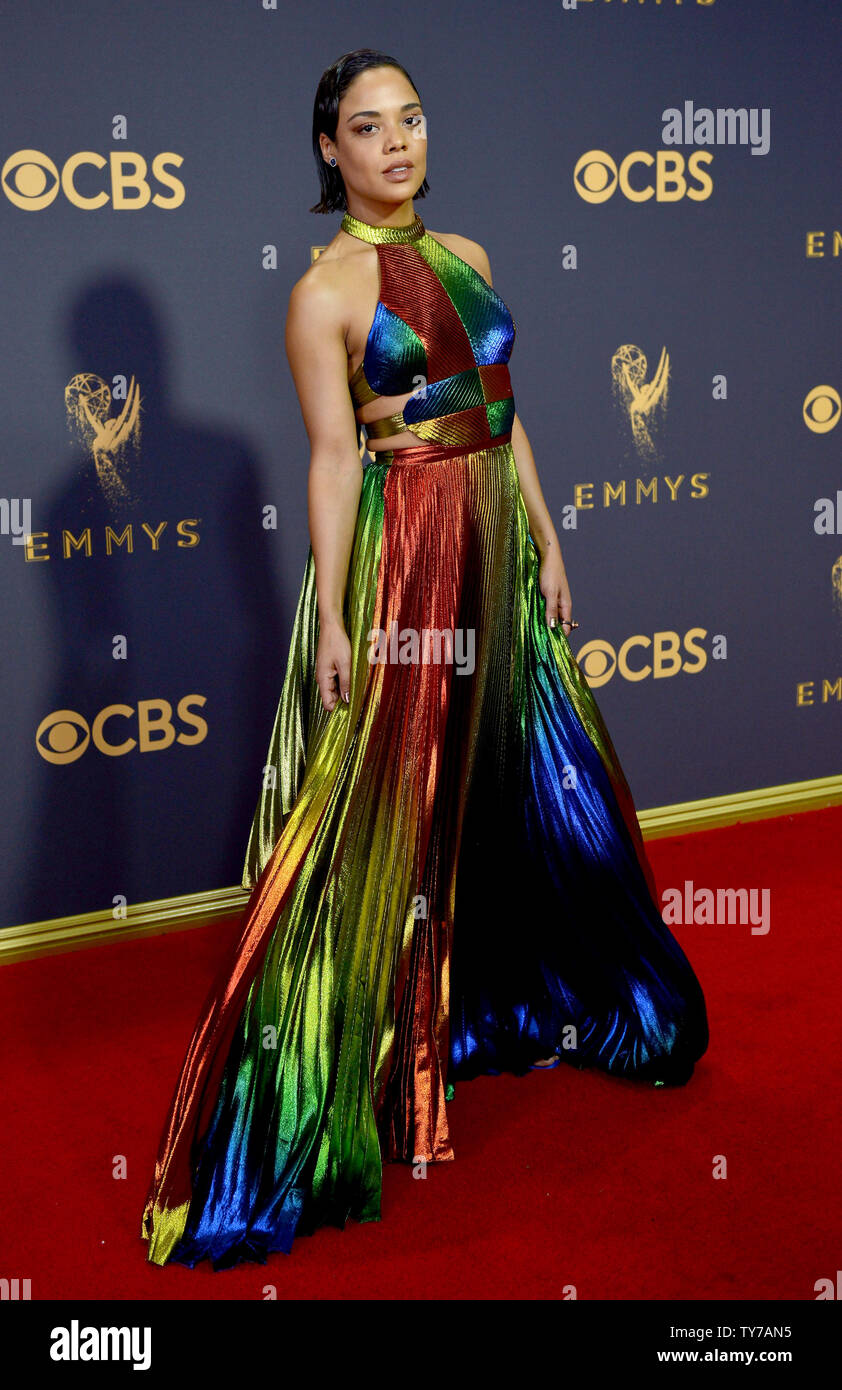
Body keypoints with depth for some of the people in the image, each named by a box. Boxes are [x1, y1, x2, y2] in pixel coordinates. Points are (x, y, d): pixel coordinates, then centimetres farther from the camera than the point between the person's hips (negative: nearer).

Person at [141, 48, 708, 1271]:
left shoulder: (467, 258, 12)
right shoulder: (324, 291, -6)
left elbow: (506, 415, 14)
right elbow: (334, 459, -11)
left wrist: (546, 543, 11)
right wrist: (331, 620, -15)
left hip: (496, 549, 7)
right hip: (396, 559, -7)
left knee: (533, 781, 16)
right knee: (390, 805, 0)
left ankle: (521, 1000, 39)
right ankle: (378, 1054, 16)